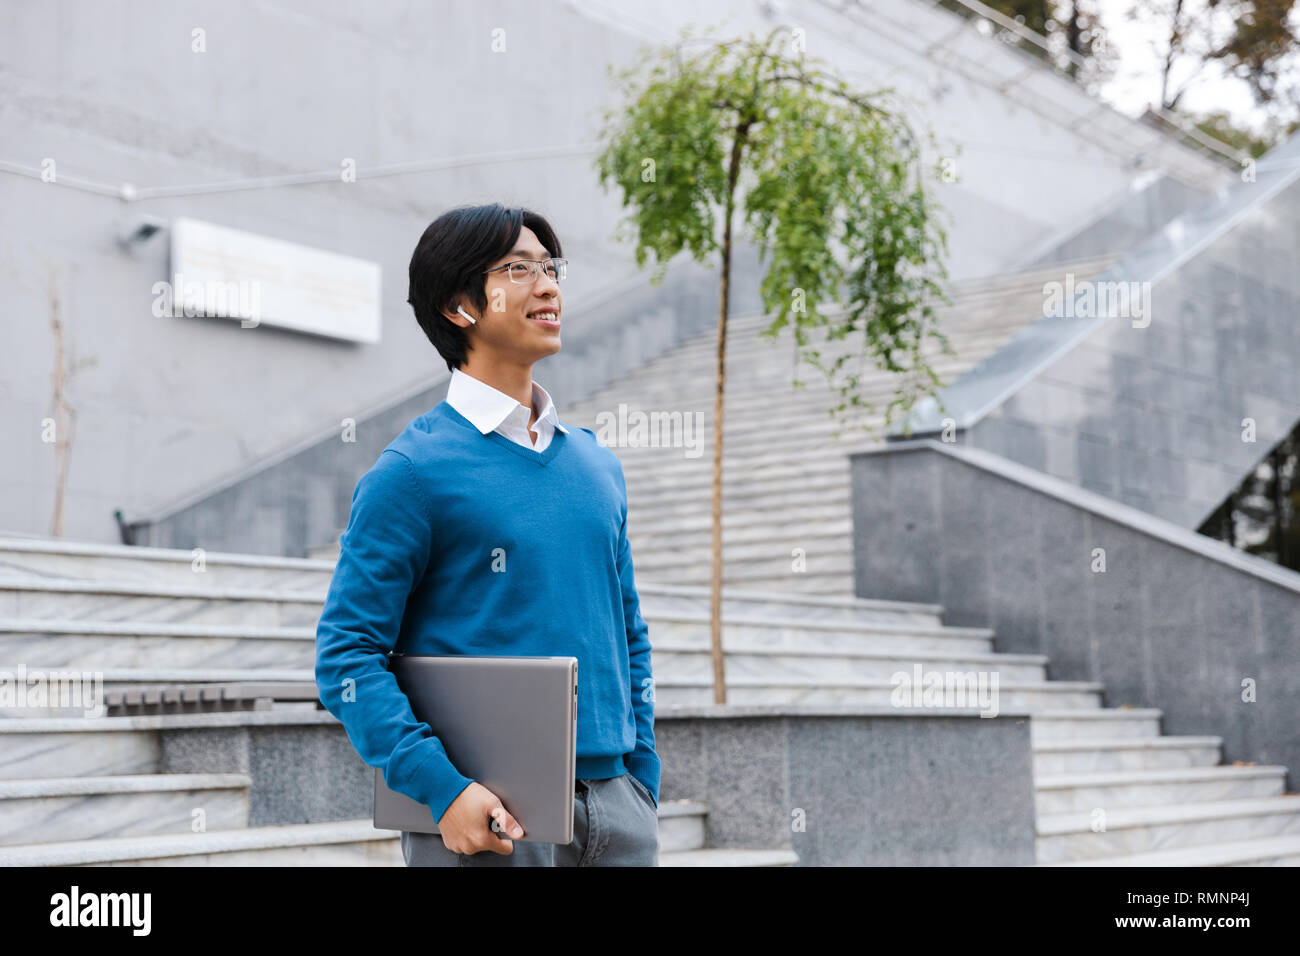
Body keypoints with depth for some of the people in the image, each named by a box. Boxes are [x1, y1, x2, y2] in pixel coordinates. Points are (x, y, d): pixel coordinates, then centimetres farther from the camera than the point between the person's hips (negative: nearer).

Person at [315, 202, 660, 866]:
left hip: (612, 806, 5)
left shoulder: (598, 464, 12)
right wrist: (442, 787, -19)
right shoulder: (412, 470, -7)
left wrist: (642, 784, 11)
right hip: (490, 813, -5)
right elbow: (347, 654, -10)